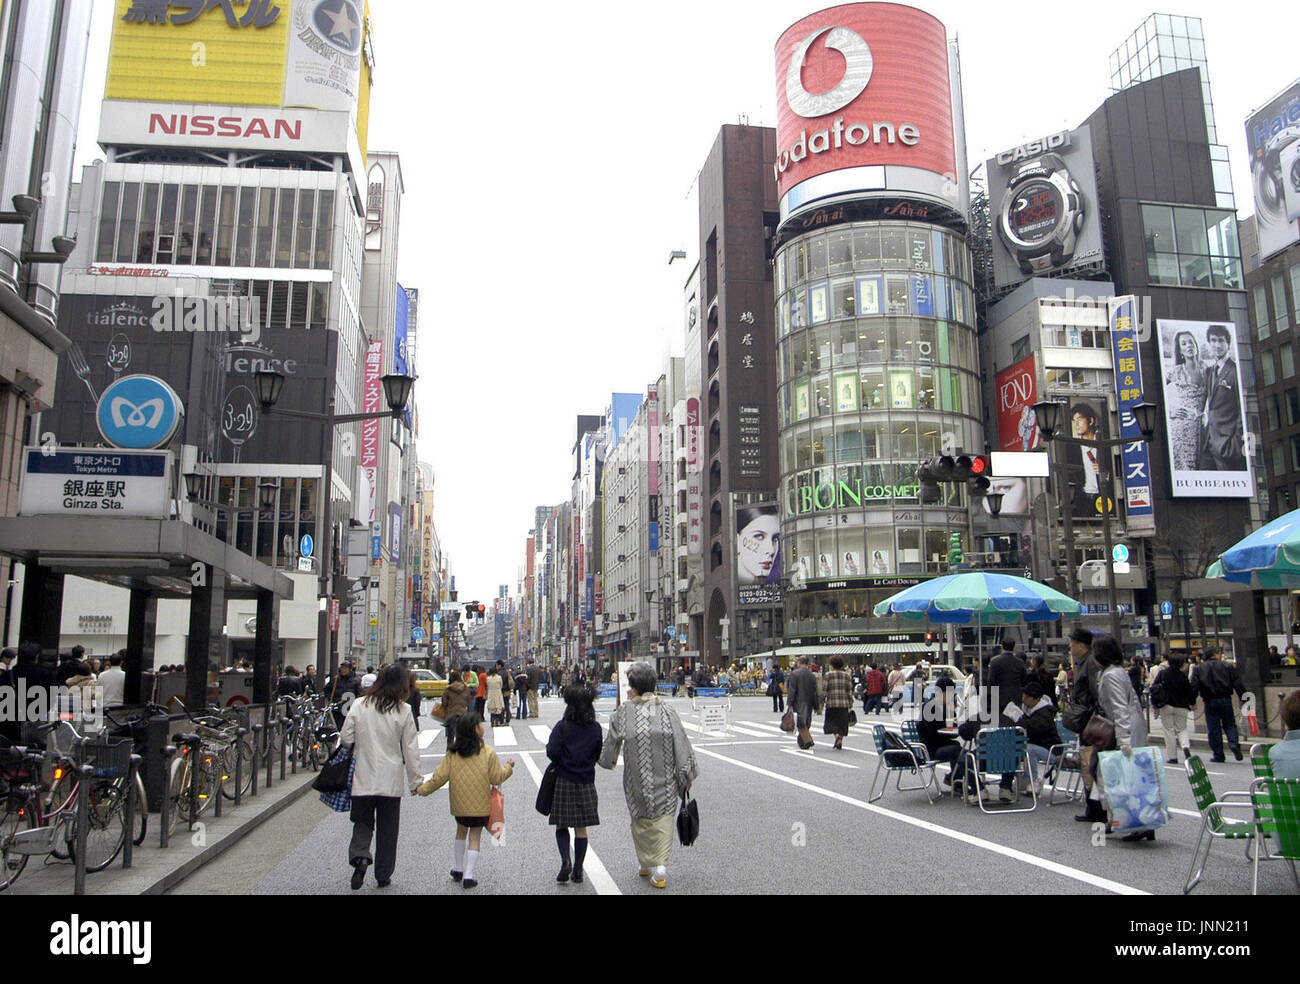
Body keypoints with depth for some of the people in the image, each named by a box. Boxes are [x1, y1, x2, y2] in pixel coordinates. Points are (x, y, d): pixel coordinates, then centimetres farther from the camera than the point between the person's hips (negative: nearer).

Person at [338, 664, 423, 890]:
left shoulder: (359, 705, -5)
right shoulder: (402, 711, -6)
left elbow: (345, 739, -3)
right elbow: (410, 749, -3)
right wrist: (415, 781, 6)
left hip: (363, 777, 0)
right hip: (391, 780, 0)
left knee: (362, 822, 15)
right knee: (387, 829, 13)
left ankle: (359, 856, -11)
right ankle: (383, 875, 19)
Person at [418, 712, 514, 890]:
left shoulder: (452, 753, -9)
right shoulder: (488, 753, -14)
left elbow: (440, 776, -5)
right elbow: (497, 778, -7)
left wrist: (423, 789, 9)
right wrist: (508, 767, 12)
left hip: (459, 803, 3)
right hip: (480, 805, -2)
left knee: (461, 833, 23)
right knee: (475, 837, 7)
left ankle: (457, 870, 30)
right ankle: (468, 876, 2)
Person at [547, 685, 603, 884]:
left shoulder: (563, 727, -11)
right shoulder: (595, 729, 0)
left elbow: (552, 752, -17)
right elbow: (598, 755, 8)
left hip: (564, 781, -2)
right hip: (586, 782, 3)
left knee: (561, 825, 9)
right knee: (581, 828, 9)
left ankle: (566, 860, -11)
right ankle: (577, 870, 11)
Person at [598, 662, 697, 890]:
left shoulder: (624, 711, -6)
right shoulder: (667, 710, -4)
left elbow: (611, 742, 3)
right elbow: (682, 745, -4)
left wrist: (607, 761, 24)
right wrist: (687, 775, 5)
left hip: (637, 779, 0)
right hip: (665, 779, 0)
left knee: (641, 820, 16)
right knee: (663, 818, 6)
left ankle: (646, 863, 25)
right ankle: (660, 866, -7)